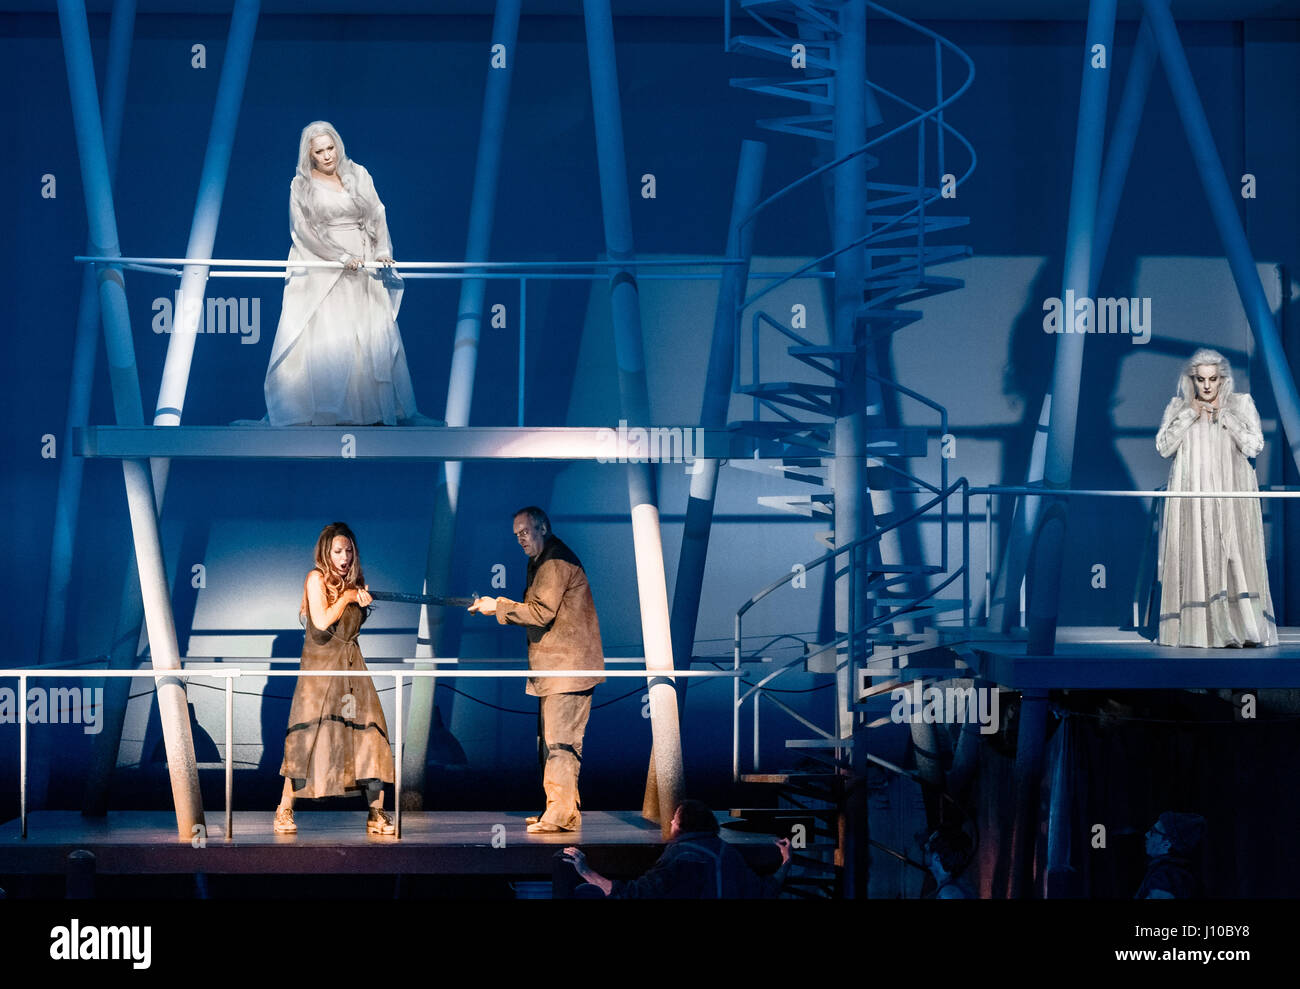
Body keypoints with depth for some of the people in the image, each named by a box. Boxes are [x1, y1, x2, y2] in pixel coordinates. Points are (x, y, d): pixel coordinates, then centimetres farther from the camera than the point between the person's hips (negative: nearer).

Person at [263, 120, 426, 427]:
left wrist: (382, 250, -12)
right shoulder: (301, 185, 2)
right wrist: (342, 257, -15)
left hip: (363, 268, 3)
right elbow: (304, 230, -6)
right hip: (321, 271, -2)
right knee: (321, 341, -7)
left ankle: (394, 409, 4)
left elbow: (377, 216, 5)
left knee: (376, 337, 1)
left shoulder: (358, 175, 9)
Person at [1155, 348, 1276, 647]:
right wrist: (1190, 416, -6)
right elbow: (1164, 446, 1)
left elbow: (1254, 446, -1)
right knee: (1194, 557, -6)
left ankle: (1242, 627, -18)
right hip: (1191, 497, 1)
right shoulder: (1179, 407, 11)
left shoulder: (1241, 404, 8)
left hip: (1231, 494, -1)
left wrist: (1224, 416, -6)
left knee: (1233, 555, -12)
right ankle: (1193, 627, -8)